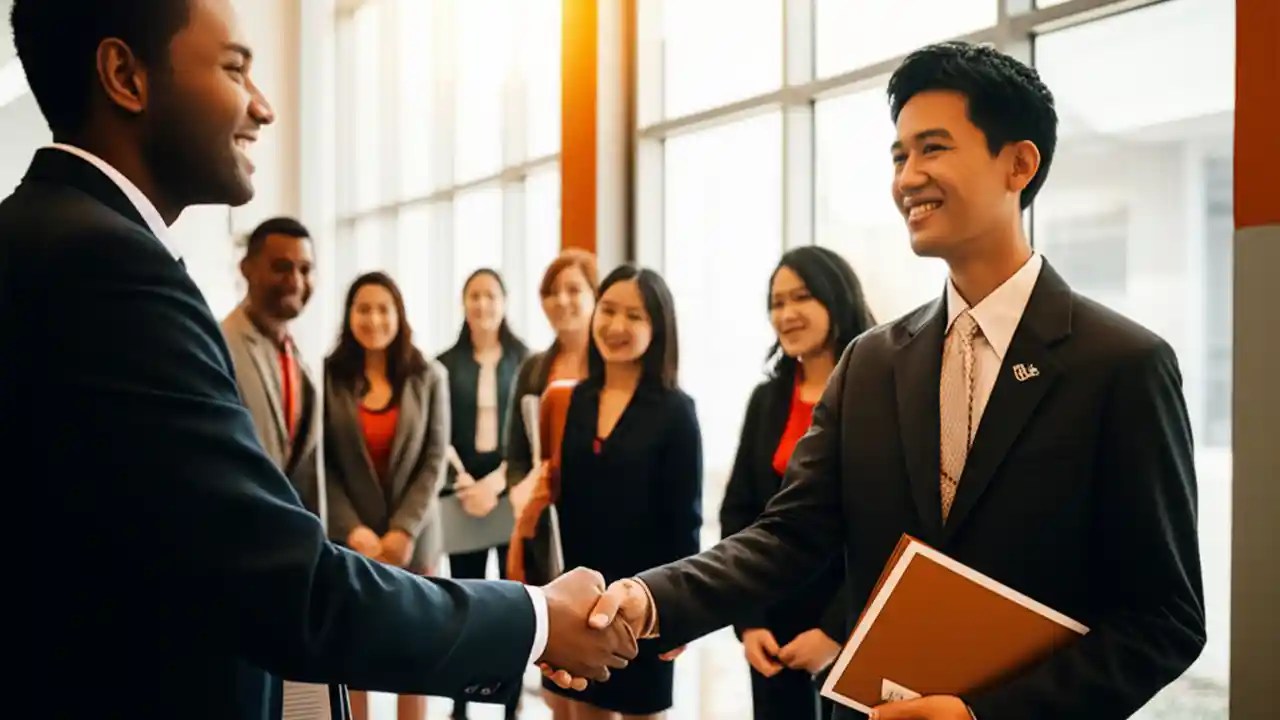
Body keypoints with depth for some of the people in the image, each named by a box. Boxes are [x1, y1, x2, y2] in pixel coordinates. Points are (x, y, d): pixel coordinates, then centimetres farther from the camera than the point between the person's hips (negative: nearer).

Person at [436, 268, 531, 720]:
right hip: (463, 495, 1)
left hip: (512, 494, -1)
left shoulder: (524, 361, 3)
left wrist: (497, 481, -10)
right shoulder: (446, 365, 6)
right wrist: (464, 482, -9)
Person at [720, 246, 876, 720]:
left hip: (856, 627, -4)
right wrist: (747, 621, -4)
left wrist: (836, 629, -16)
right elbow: (737, 512, 7)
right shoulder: (767, 399, 9)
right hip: (775, 622, 5)